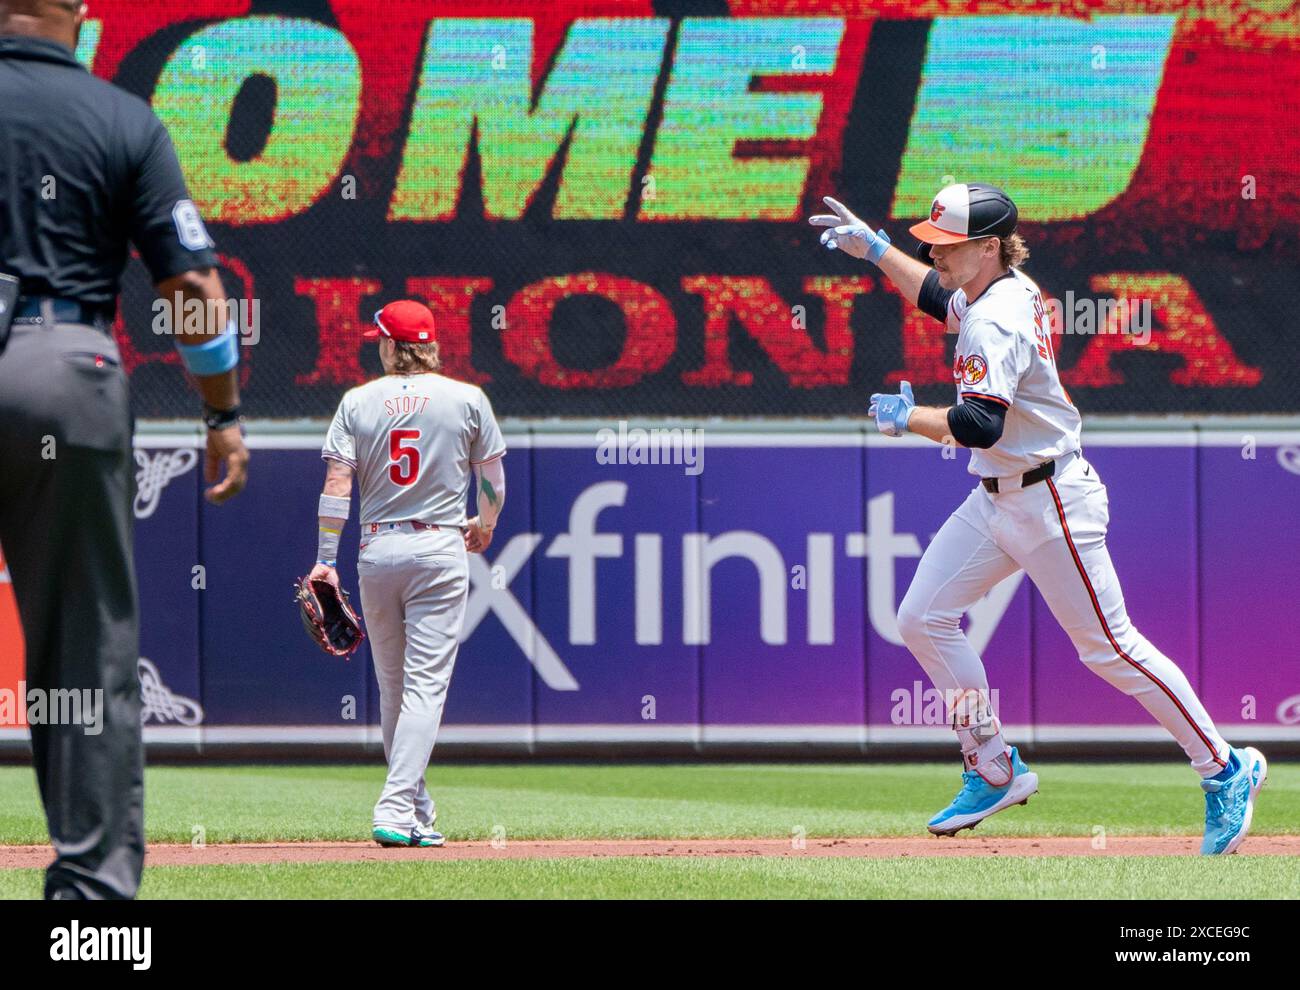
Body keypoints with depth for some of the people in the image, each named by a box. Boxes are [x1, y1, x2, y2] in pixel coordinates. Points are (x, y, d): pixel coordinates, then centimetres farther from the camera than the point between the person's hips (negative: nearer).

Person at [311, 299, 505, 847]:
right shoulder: (467, 399, 0)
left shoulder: (358, 402, 1)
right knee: (425, 684, -5)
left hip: (376, 550, 2)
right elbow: (493, 479, 8)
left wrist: (326, 560, -4)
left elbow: (337, 483, -6)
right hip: (440, 547, -2)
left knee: (392, 687, 14)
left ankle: (417, 812, 20)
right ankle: (397, 811, -18)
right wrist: (485, 526, 27)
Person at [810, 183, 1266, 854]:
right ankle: (994, 771, 14)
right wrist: (873, 249, 24)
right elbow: (939, 297, 30)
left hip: (1050, 502, -10)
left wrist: (907, 416, -22)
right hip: (997, 498, 10)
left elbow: (979, 425, -37)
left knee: (1109, 647, -5)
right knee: (924, 619, 5)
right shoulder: (1007, 290, 5)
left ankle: (1224, 768, 6)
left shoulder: (996, 324, -25)